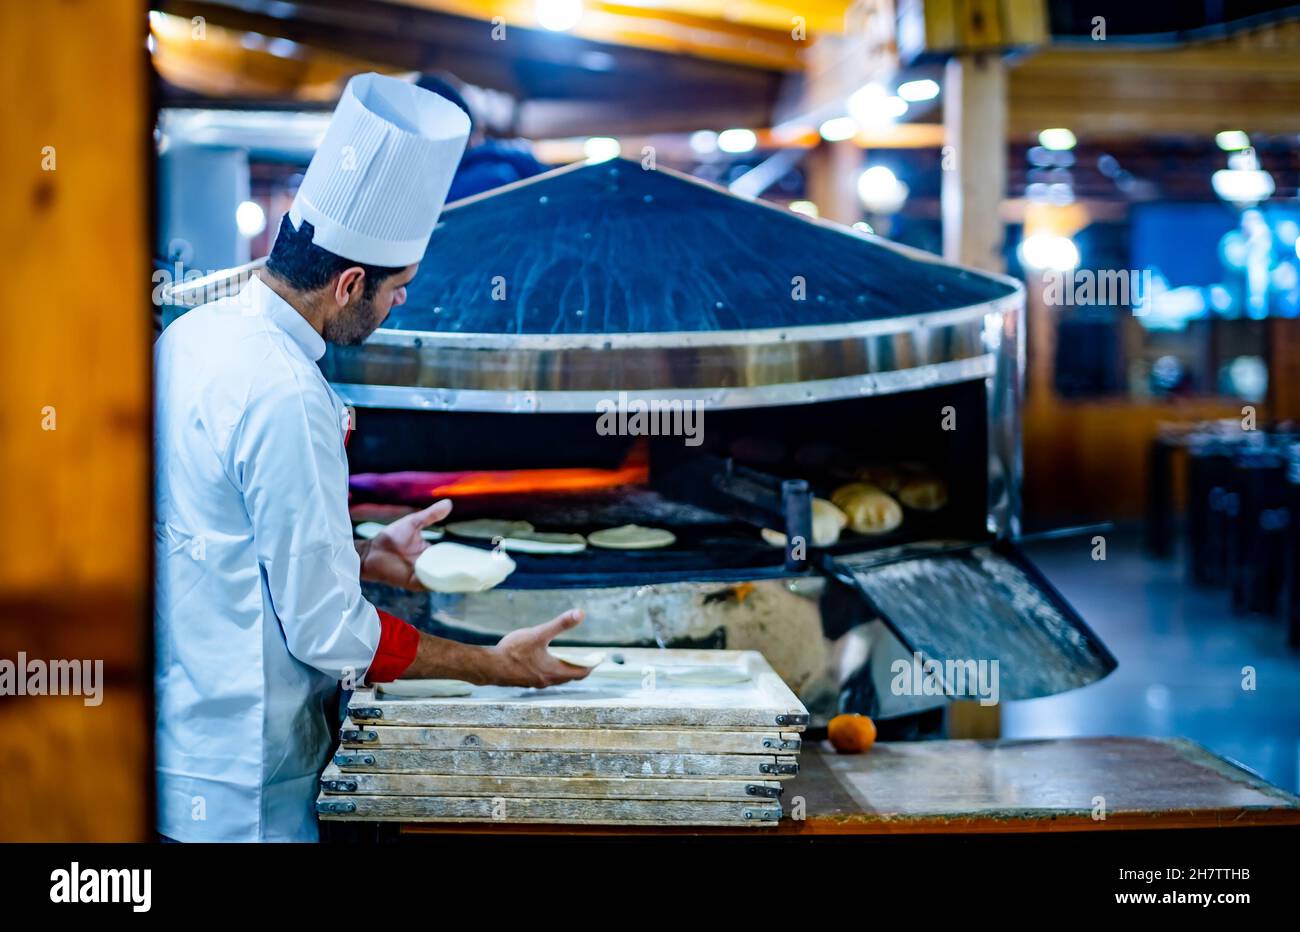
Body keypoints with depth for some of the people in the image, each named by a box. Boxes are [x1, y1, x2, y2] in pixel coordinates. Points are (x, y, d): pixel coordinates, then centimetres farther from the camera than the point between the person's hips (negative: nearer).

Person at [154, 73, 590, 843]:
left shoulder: (196, 334, 2)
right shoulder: (287, 402, -26)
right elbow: (327, 631, -21)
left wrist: (362, 557, 13)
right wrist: (496, 667, -10)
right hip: (239, 781, -9)